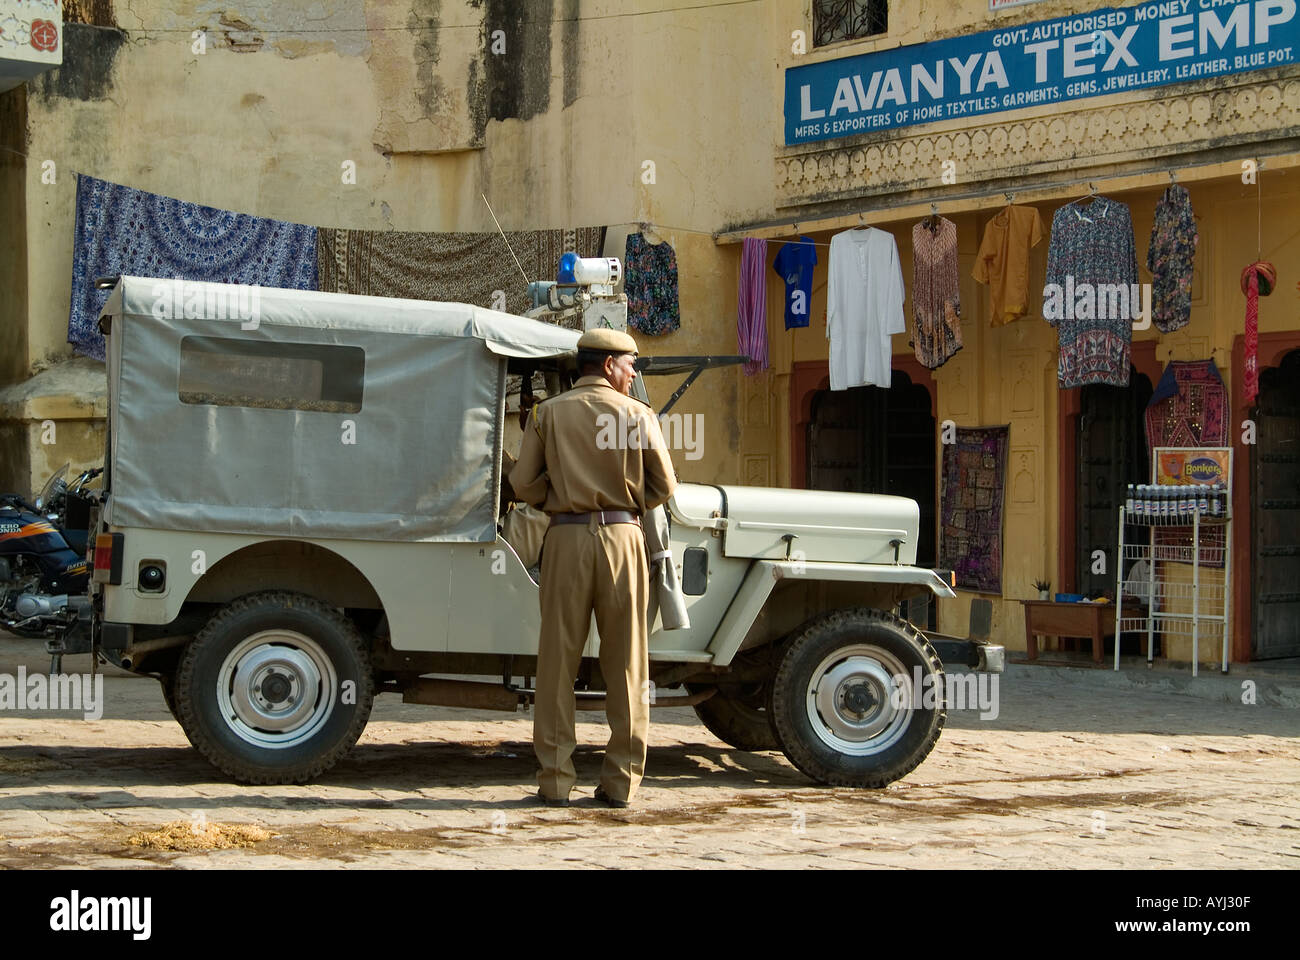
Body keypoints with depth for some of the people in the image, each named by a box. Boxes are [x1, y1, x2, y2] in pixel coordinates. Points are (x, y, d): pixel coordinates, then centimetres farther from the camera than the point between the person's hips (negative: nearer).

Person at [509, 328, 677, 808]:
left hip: (566, 537, 1)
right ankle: (621, 781, 6)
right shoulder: (639, 415, 2)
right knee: (626, 664, 6)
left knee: (558, 661, 4)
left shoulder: (548, 413, 4)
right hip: (622, 535, -1)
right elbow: (663, 486, 3)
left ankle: (555, 780, 3)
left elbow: (524, 484, 1)